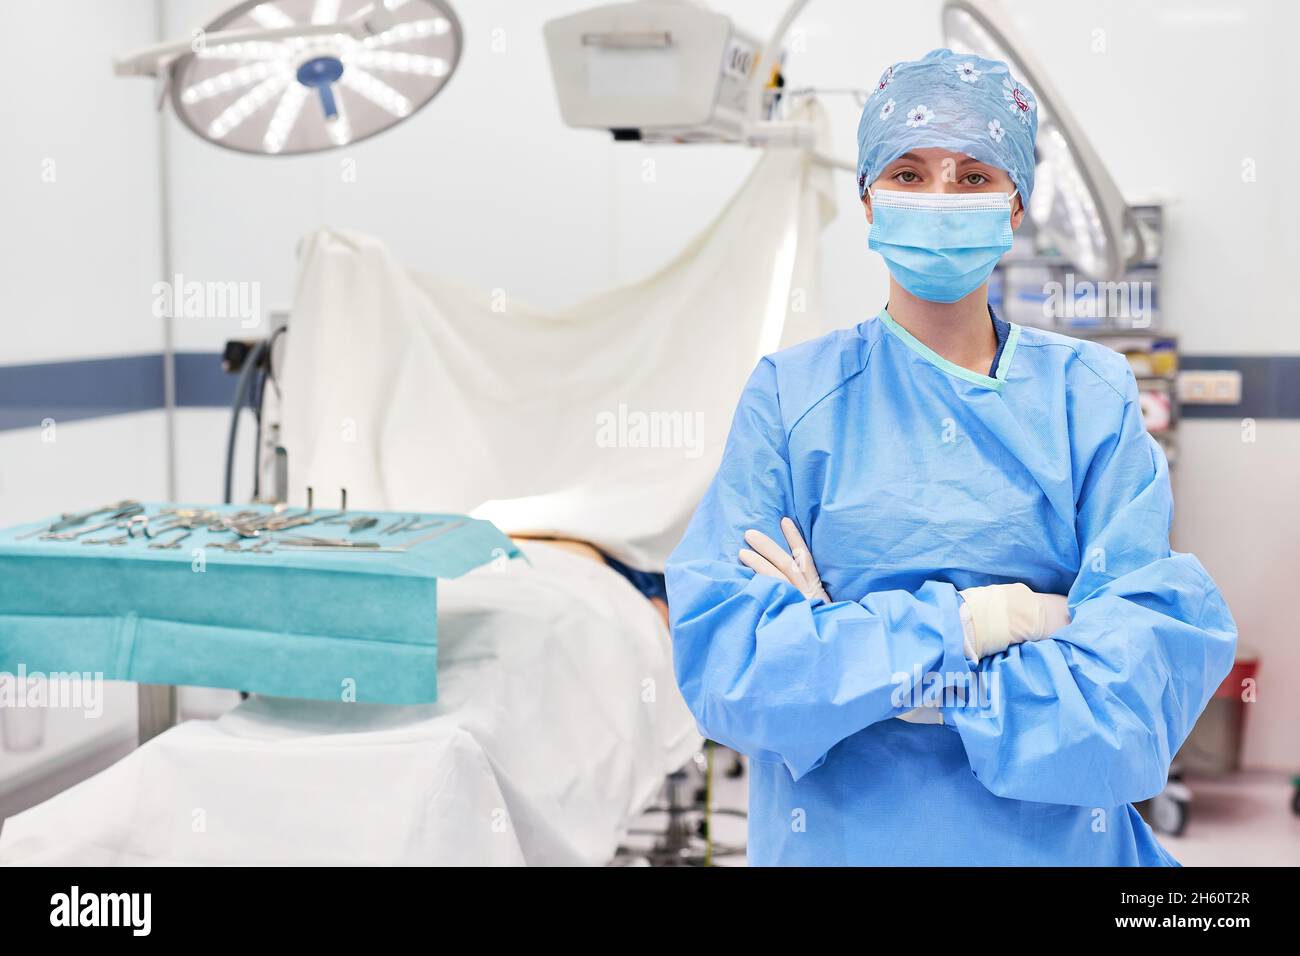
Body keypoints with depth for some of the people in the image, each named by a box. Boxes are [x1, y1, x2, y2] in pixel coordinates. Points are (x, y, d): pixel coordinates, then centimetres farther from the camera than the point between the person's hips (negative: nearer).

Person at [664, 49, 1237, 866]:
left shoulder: (1091, 394, -5)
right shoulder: (793, 394, -7)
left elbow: (1153, 673, -14)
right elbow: (720, 660, -14)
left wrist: (849, 647, -17)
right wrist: (953, 625, -20)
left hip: (1060, 835, 1)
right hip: (836, 836, 0)